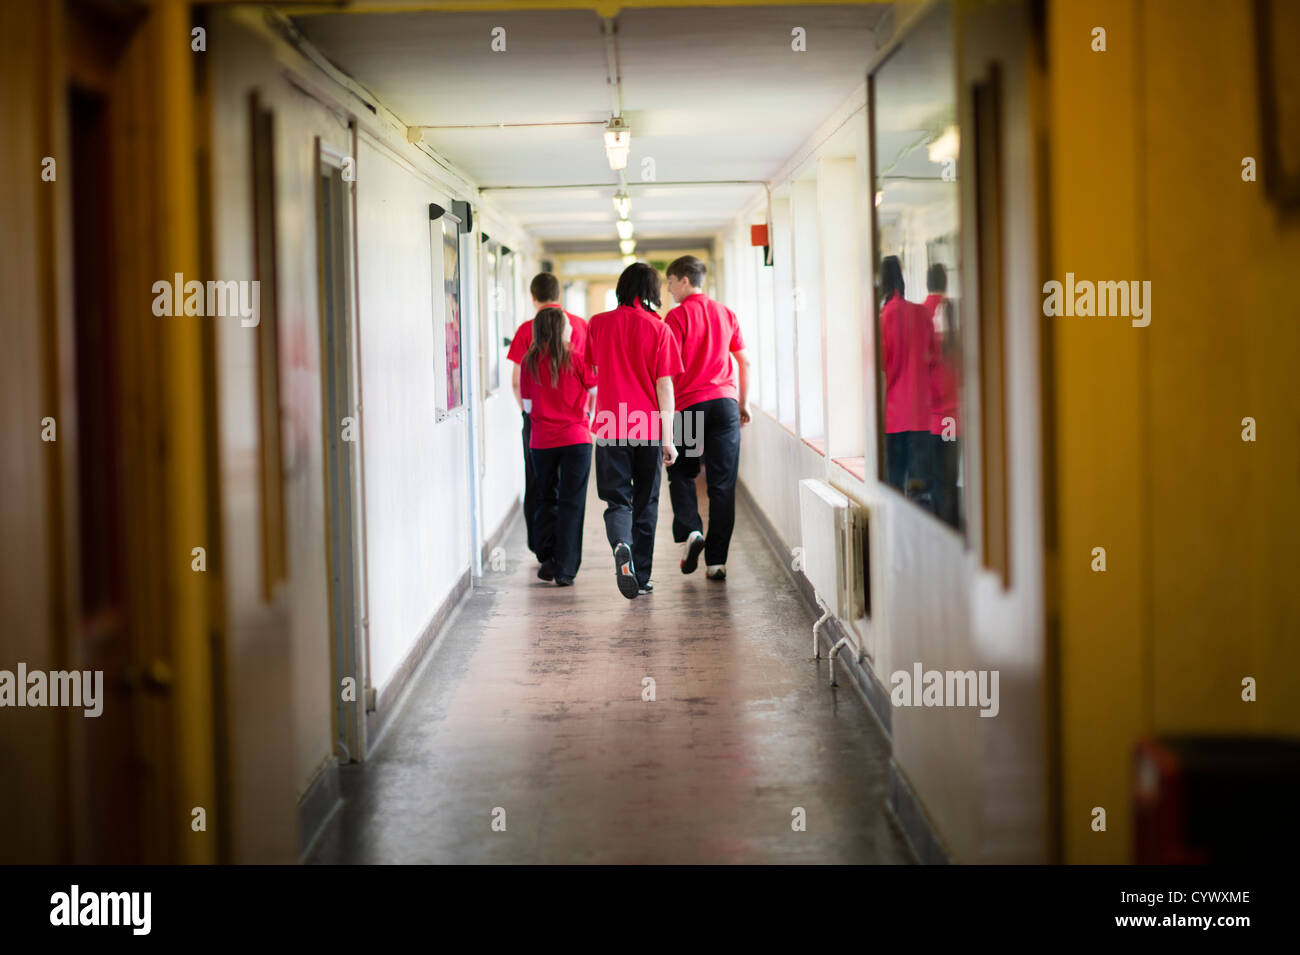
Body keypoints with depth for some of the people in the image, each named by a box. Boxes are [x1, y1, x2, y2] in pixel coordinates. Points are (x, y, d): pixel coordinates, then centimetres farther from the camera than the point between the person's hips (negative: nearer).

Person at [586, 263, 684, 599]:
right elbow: (664, 386, -6)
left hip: (611, 429, 1)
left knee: (617, 500, 4)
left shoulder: (599, 324, 2)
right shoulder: (658, 329, -4)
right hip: (647, 429, -1)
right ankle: (641, 577, 16)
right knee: (646, 503, 12)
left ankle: (621, 545, -27)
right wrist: (667, 438, -4)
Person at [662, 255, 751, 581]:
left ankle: (690, 532, -6)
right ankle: (716, 560, 1)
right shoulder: (726, 314, 11)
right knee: (723, 484, 3)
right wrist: (743, 404, 21)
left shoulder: (678, 316, -4)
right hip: (725, 402, 3)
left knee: (681, 473, 15)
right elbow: (744, 361, 14)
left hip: (689, 404, -3)